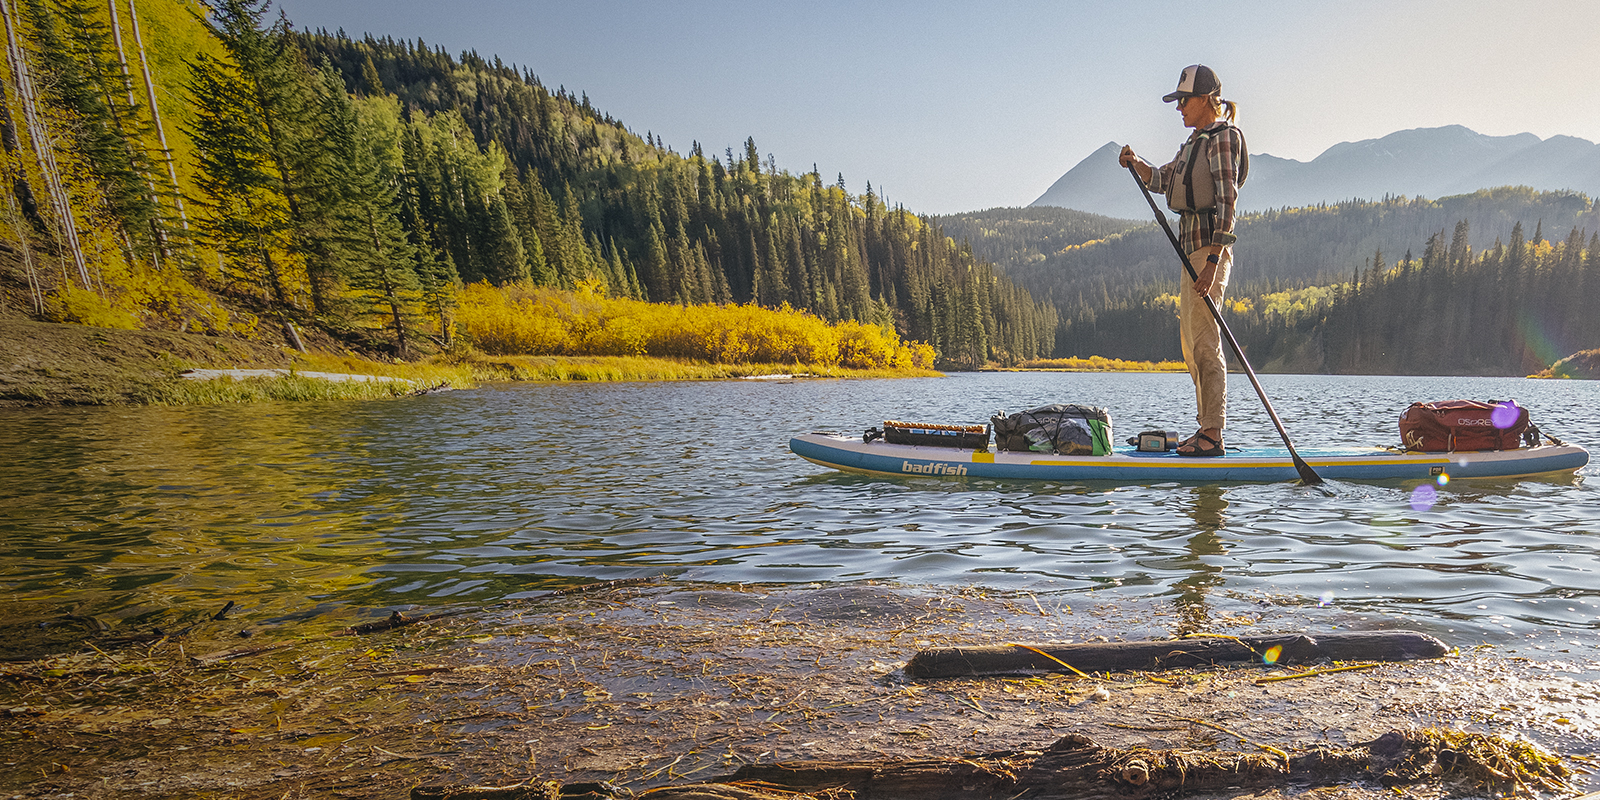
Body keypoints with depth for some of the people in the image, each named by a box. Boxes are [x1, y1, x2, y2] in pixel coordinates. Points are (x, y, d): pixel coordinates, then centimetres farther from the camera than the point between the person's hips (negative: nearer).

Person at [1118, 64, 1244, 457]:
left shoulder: (1222, 137, -8)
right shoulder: (1196, 140, 20)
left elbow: (1227, 200, -17)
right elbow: (1162, 180, 25)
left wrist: (1213, 260, -23)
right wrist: (1136, 163, 3)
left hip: (1209, 247, -10)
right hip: (1193, 247, 10)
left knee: (1205, 341, -10)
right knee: (1191, 341, 11)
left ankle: (1213, 434, -5)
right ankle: (1206, 428, 18)